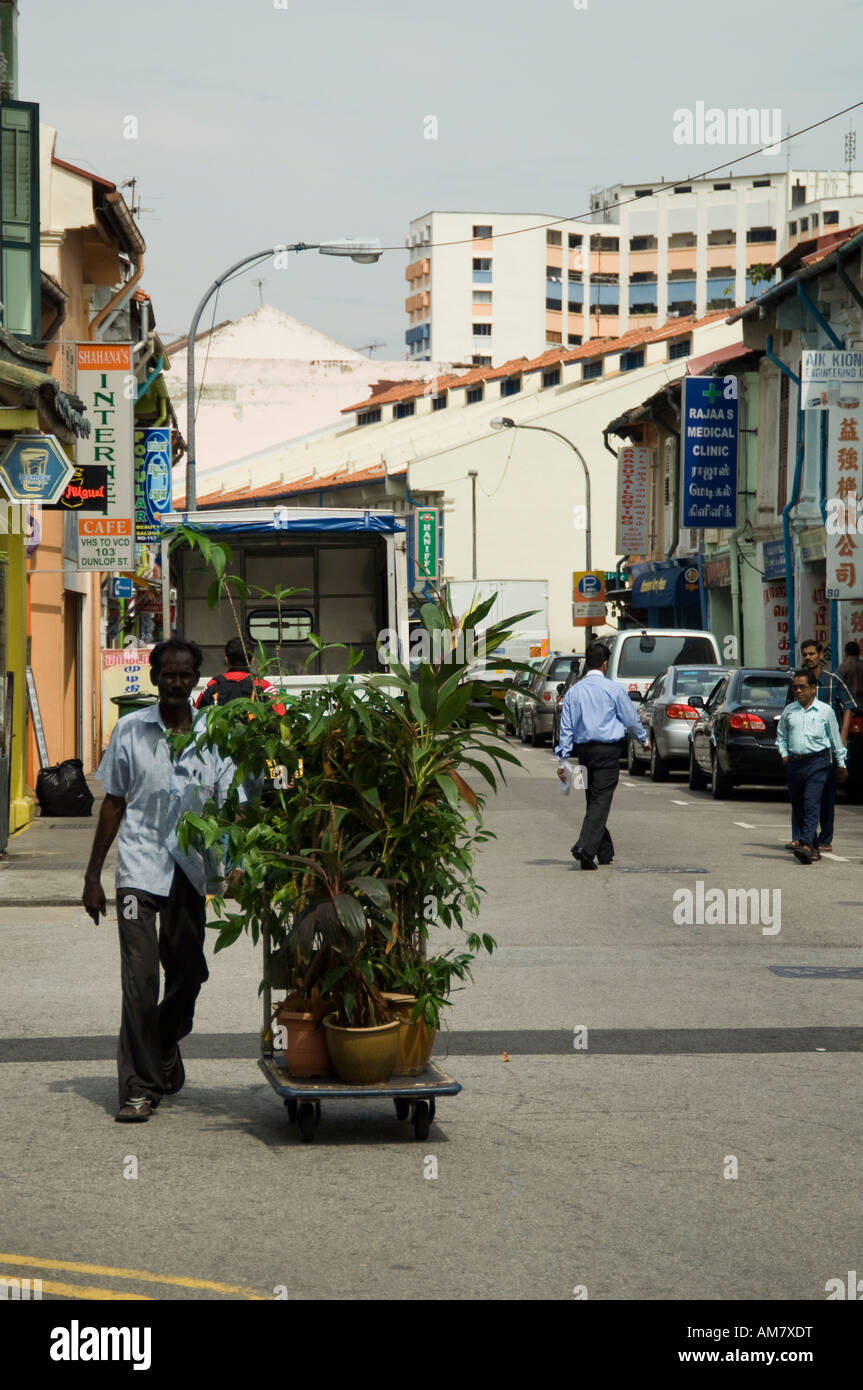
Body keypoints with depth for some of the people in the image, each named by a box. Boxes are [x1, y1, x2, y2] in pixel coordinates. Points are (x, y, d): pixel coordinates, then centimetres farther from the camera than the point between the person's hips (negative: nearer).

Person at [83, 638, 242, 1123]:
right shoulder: (131, 730, 3)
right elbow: (114, 804, 8)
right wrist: (93, 874, 7)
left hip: (191, 869, 2)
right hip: (140, 866, -2)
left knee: (187, 974, 11)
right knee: (140, 976, -10)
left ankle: (166, 1047, 40)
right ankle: (139, 1086, -7)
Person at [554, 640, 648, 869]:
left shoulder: (573, 691, 5)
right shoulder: (613, 689, -6)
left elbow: (566, 728, 5)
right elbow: (631, 718, 5)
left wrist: (563, 758, 7)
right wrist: (643, 739, 23)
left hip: (583, 750, 5)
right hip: (608, 750, -4)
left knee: (594, 799, 15)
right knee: (600, 801, -8)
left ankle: (605, 852, 22)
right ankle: (585, 848, -23)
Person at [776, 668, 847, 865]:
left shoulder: (825, 711, 2)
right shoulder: (789, 711, 10)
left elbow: (835, 738, 9)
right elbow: (781, 736, 21)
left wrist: (841, 765, 13)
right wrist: (784, 754, 5)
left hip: (817, 762, -4)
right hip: (794, 763, 4)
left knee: (811, 803, -16)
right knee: (797, 806, 7)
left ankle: (806, 845, -25)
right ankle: (814, 848, 16)